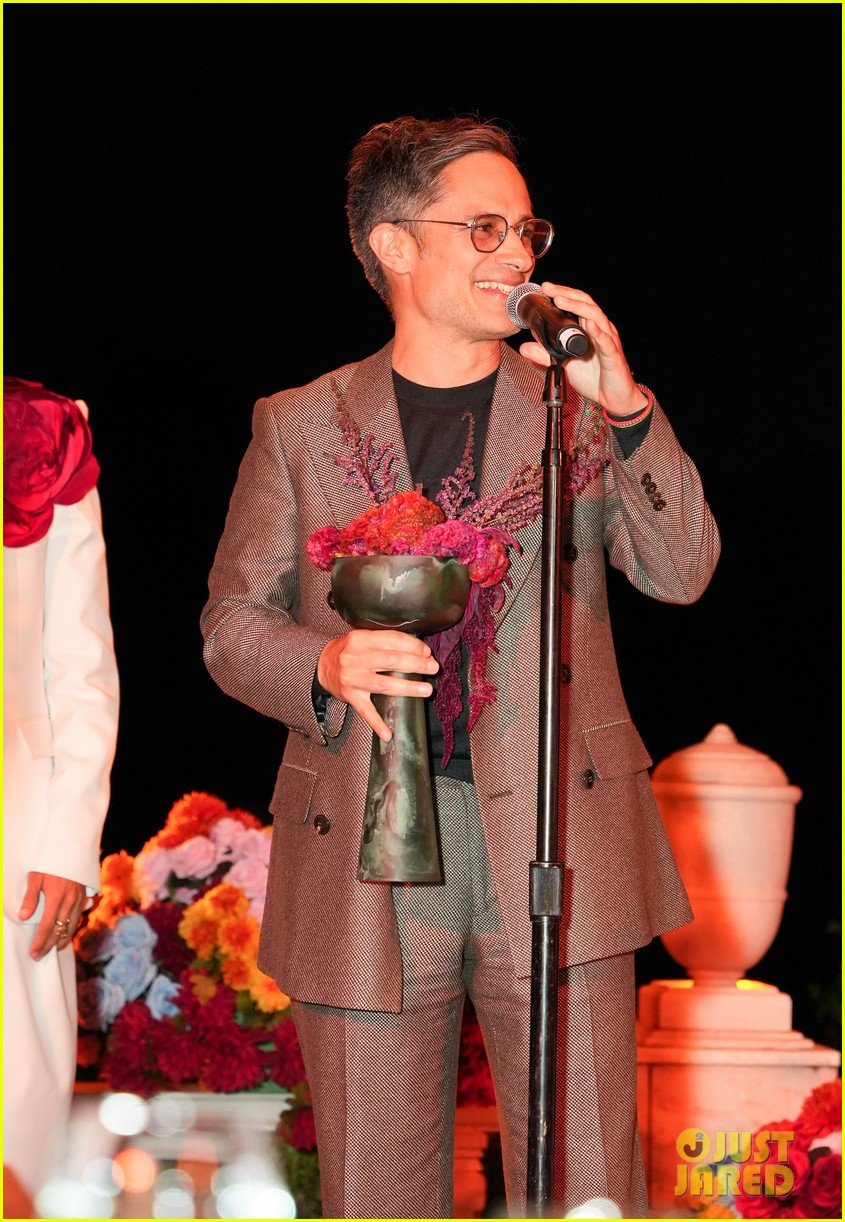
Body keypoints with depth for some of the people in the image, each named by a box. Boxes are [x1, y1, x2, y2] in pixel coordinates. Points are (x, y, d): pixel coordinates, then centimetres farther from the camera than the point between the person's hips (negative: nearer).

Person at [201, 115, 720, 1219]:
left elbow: (684, 572, 1)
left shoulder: (580, 408, 11)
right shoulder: (297, 426, 10)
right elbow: (231, 626, 9)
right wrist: (325, 665, -13)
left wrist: (626, 406, -12)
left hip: (559, 847, 0)